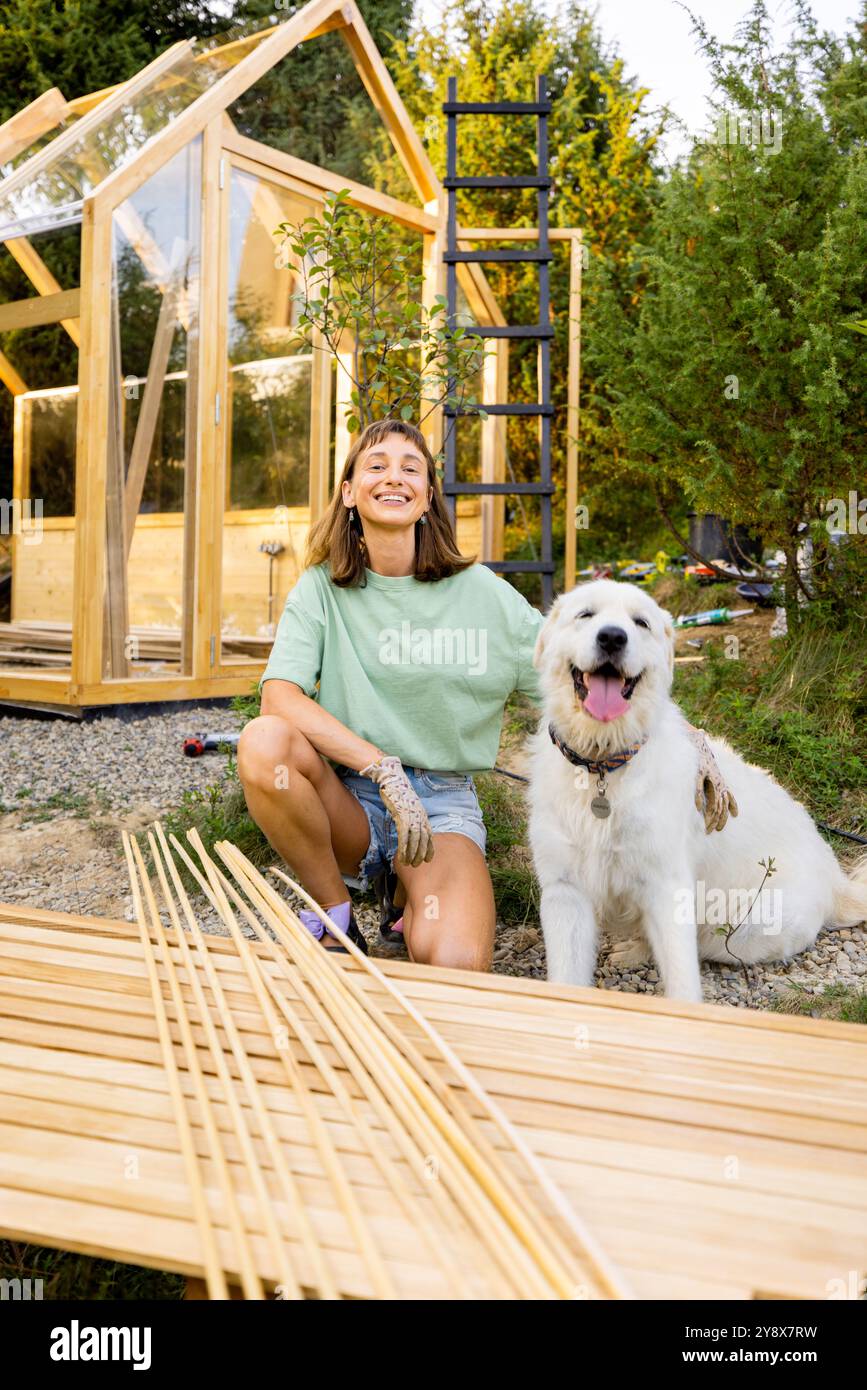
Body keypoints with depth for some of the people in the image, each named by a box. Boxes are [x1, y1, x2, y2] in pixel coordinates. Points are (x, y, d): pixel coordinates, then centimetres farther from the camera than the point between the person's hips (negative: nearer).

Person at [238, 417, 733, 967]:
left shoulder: (479, 592, -1)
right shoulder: (322, 588, -1)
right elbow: (280, 696, -16)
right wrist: (385, 769, -27)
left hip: (442, 803, -1)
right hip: (349, 799, 1)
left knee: (456, 965, -29)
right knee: (263, 741, -32)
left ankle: (409, 896, 9)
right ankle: (338, 919, -8)